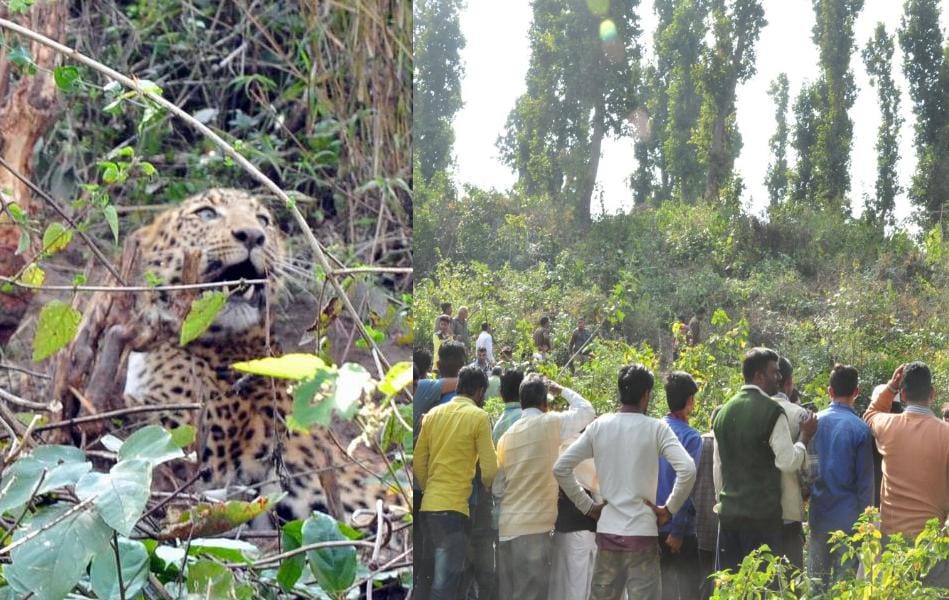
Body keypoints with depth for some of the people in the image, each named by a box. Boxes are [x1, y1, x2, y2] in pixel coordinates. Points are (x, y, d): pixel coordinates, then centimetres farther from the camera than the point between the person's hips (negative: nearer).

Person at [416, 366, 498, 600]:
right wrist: (485, 489, 13)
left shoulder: (433, 413, 11)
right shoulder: (479, 417, -4)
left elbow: (418, 462, 12)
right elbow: (489, 468, -7)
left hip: (428, 506, 6)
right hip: (453, 507, -6)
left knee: (438, 575, 17)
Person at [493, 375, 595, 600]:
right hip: (533, 527, -6)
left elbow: (497, 489, 14)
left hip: (505, 528, 6)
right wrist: (562, 390, 22)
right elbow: (587, 411, 10)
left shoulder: (506, 436, 12)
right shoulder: (550, 424, -3)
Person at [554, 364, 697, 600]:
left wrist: (587, 506, 9)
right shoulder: (656, 428, -6)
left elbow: (560, 468, 4)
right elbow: (687, 470, -17)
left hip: (607, 531, 4)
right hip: (642, 532, -4)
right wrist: (670, 509, -5)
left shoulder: (598, 427, 4)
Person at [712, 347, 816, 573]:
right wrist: (805, 436, 1)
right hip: (762, 514, -7)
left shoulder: (723, 412, 12)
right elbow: (789, 462, -13)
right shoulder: (771, 411, -10)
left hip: (728, 512, 7)